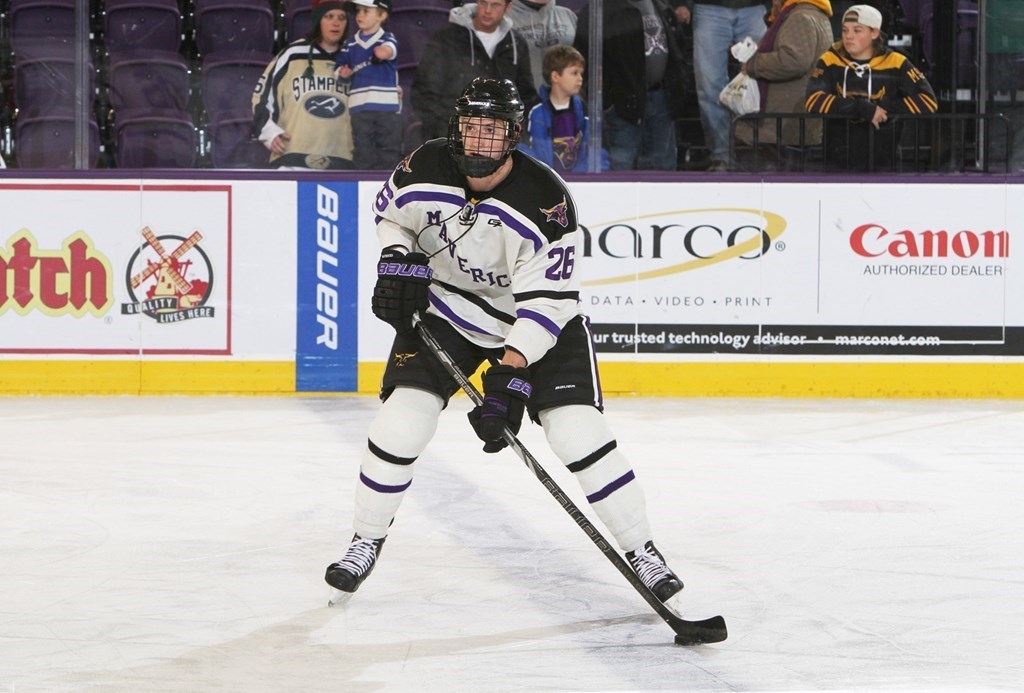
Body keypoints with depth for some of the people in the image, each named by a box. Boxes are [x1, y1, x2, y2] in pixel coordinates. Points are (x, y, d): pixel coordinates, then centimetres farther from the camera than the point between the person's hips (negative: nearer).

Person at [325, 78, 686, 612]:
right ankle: (366, 542, 10)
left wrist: (511, 376, -34)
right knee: (402, 417, -11)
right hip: (446, 306, 3)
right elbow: (389, 212, 8)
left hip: (536, 320, -2)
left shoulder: (546, 199, -27)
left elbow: (548, 300, -28)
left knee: (578, 429, -14)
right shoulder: (425, 169, -16)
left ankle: (642, 552, 0)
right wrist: (397, 262, -12)